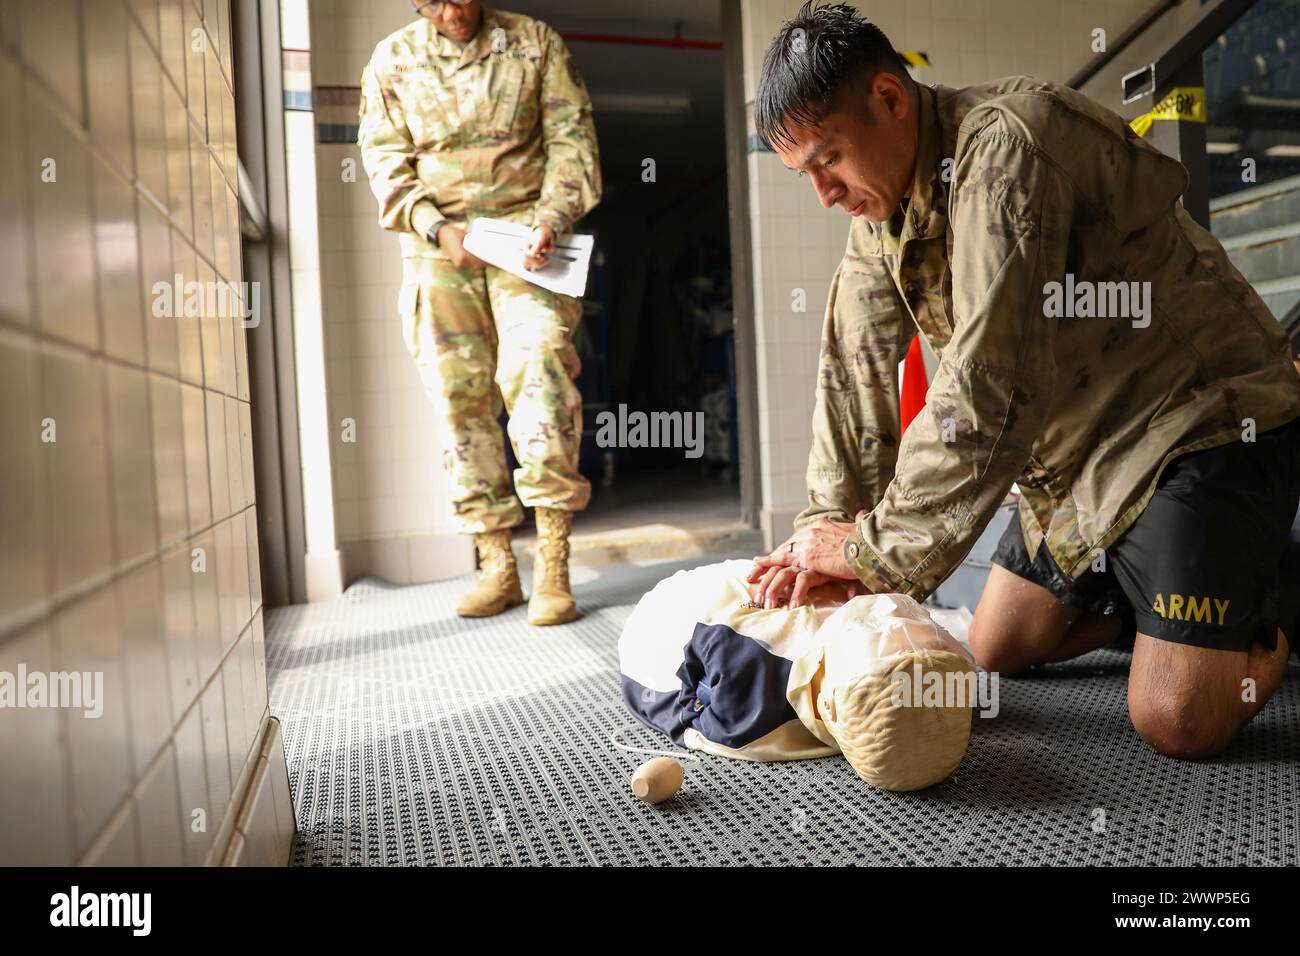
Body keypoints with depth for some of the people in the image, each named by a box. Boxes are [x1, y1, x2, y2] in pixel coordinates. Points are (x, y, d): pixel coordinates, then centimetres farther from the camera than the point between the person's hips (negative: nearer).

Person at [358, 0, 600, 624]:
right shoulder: (392, 60, 13)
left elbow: (570, 139, 3)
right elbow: (385, 160, 6)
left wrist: (552, 220, -14)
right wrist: (437, 227, -12)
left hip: (525, 231, -2)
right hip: (437, 245, 2)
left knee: (538, 370, -20)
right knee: (459, 396, -3)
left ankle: (552, 569, -16)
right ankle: (497, 567, 4)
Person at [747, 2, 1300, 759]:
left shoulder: (1006, 146, -26)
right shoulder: (880, 212, 2)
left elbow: (986, 397, -32)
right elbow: (856, 375, -2)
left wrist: (877, 549, -25)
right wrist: (829, 526, -12)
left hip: (1205, 421, -8)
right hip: (1080, 450, 8)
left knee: (1177, 721, -14)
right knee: (996, 651, 10)